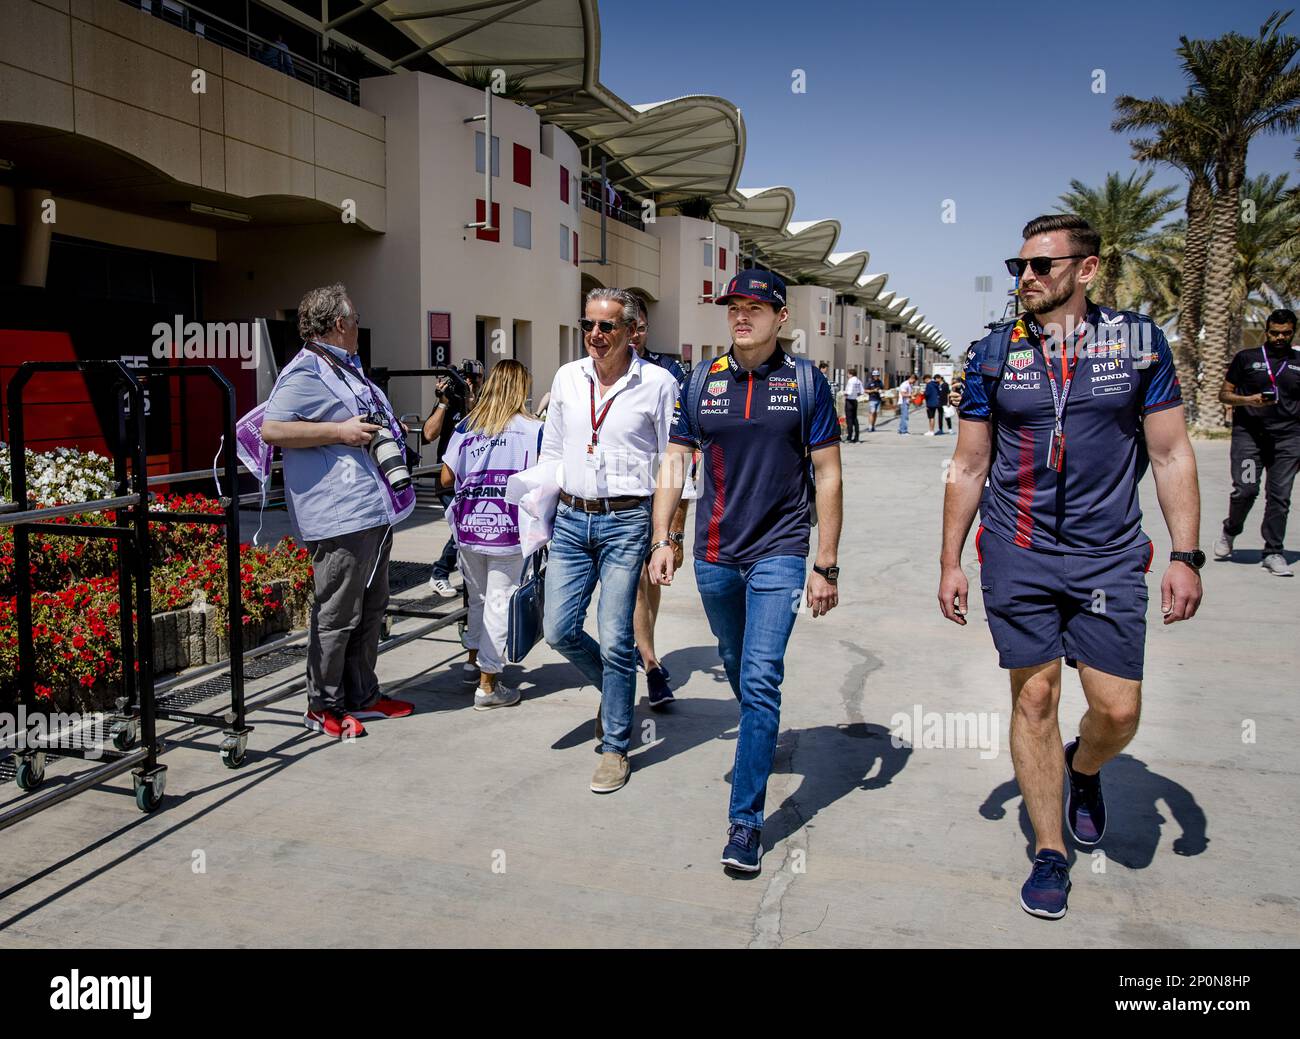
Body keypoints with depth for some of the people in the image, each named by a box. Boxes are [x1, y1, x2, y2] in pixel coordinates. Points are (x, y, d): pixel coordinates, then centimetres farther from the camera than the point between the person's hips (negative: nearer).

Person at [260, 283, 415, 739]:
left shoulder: (348, 369, 21)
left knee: (371, 608, 17)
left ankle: (362, 694, 29)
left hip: (374, 510, 10)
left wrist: (390, 427, 18)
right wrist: (339, 432, -20)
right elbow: (271, 429, -18)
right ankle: (323, 707, 11)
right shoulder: (304, 373, -10)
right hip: (340, 515, -10)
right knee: (337, 615, -2)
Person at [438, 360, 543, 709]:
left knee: (477, 597, 22)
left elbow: (446, 478, 5)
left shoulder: (466, 426, 4)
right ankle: (488, 685, 9)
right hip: (508, 531, -4)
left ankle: (474, 657, 38)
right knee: (500, 603, 4)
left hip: (469, 528, 4)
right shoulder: (533, 429, -6)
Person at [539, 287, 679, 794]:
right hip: (571, 520, 5)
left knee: (615, 641, -2)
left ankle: (615, 748, 15)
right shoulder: (567, 377, 8)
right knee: (559, 629, 4)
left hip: (626, 523, -4)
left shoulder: (658, 384, -5)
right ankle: (614, 688, 34)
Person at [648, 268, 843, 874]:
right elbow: (675, 462, 7)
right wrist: (662, 539, -2)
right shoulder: (702, 383, 4)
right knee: (734, 664, 20)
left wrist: (826, 567, -6)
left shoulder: (805, 382, -3)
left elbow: (828, 474, -2)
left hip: (778, 553, -3)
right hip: (714, 553, 4)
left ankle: (746, 819, -2)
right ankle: (757, 741, 49)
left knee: (761, 679, -10)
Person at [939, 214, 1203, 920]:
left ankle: (1083, 770, 36)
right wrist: (950, 562, 4)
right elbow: (968, 467, 6)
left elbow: (1172, 454, 3)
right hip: (1016, 556, 0)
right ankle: (1050, 854, 21)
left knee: (1118, 710, -1)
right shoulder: (994, 353, 2)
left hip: (1108, 557, 0)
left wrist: (1186, 556, -4)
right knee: (1034, 698, 5)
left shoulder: (1138, 341, 1)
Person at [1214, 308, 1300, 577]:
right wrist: (1248, 400, -12)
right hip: (1248, 434, -2)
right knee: (1245, 490, -11)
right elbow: (1224, 394, 8)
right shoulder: (1246, 358, 8)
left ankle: (1273, 553, 6)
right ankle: (1229, 531, 18)